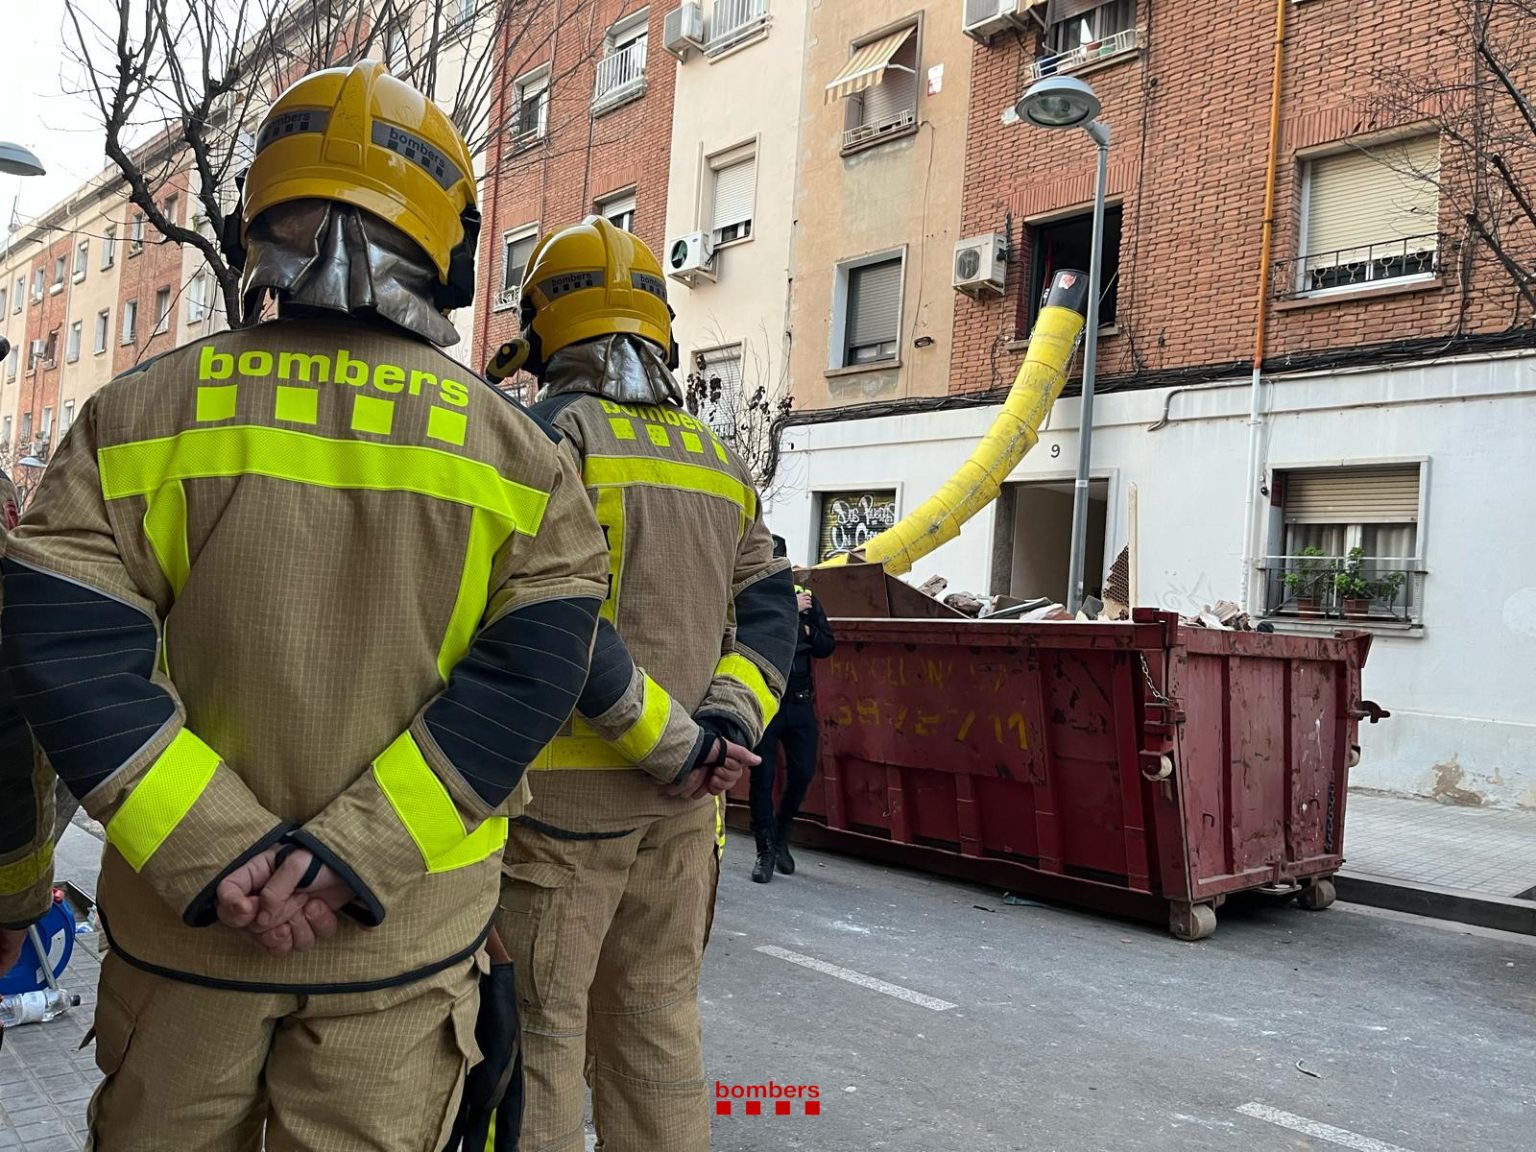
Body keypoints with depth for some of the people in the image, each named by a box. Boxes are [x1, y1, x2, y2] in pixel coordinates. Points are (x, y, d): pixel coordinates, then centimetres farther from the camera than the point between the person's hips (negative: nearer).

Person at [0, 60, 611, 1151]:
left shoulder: (144, 408, -3)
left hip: (185, 916, 1)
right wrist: (353, 857, -13)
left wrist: (217, 852, -12)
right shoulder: (517, 449, -4)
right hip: (408, 939, 0)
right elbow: (533, 668, -12)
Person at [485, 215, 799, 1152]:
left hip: (567, 790, -6)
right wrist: (729, 724, -6)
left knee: (541, 1030, 4)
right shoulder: (718, 459, 12)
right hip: (682, 800, 6)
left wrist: (677, 744, -14)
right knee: (659, 1021, 16)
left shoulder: (551, 431, -7)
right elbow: (769, 609, 5)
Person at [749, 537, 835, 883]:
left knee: (802, 772, 5)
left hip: (799, 701, 4)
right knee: (763, 776, -2)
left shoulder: (806, 596, 8)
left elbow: (827, 645, 7)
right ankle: (765, 851, 11)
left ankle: (780, 836, 28)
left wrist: (805, 631, -11)